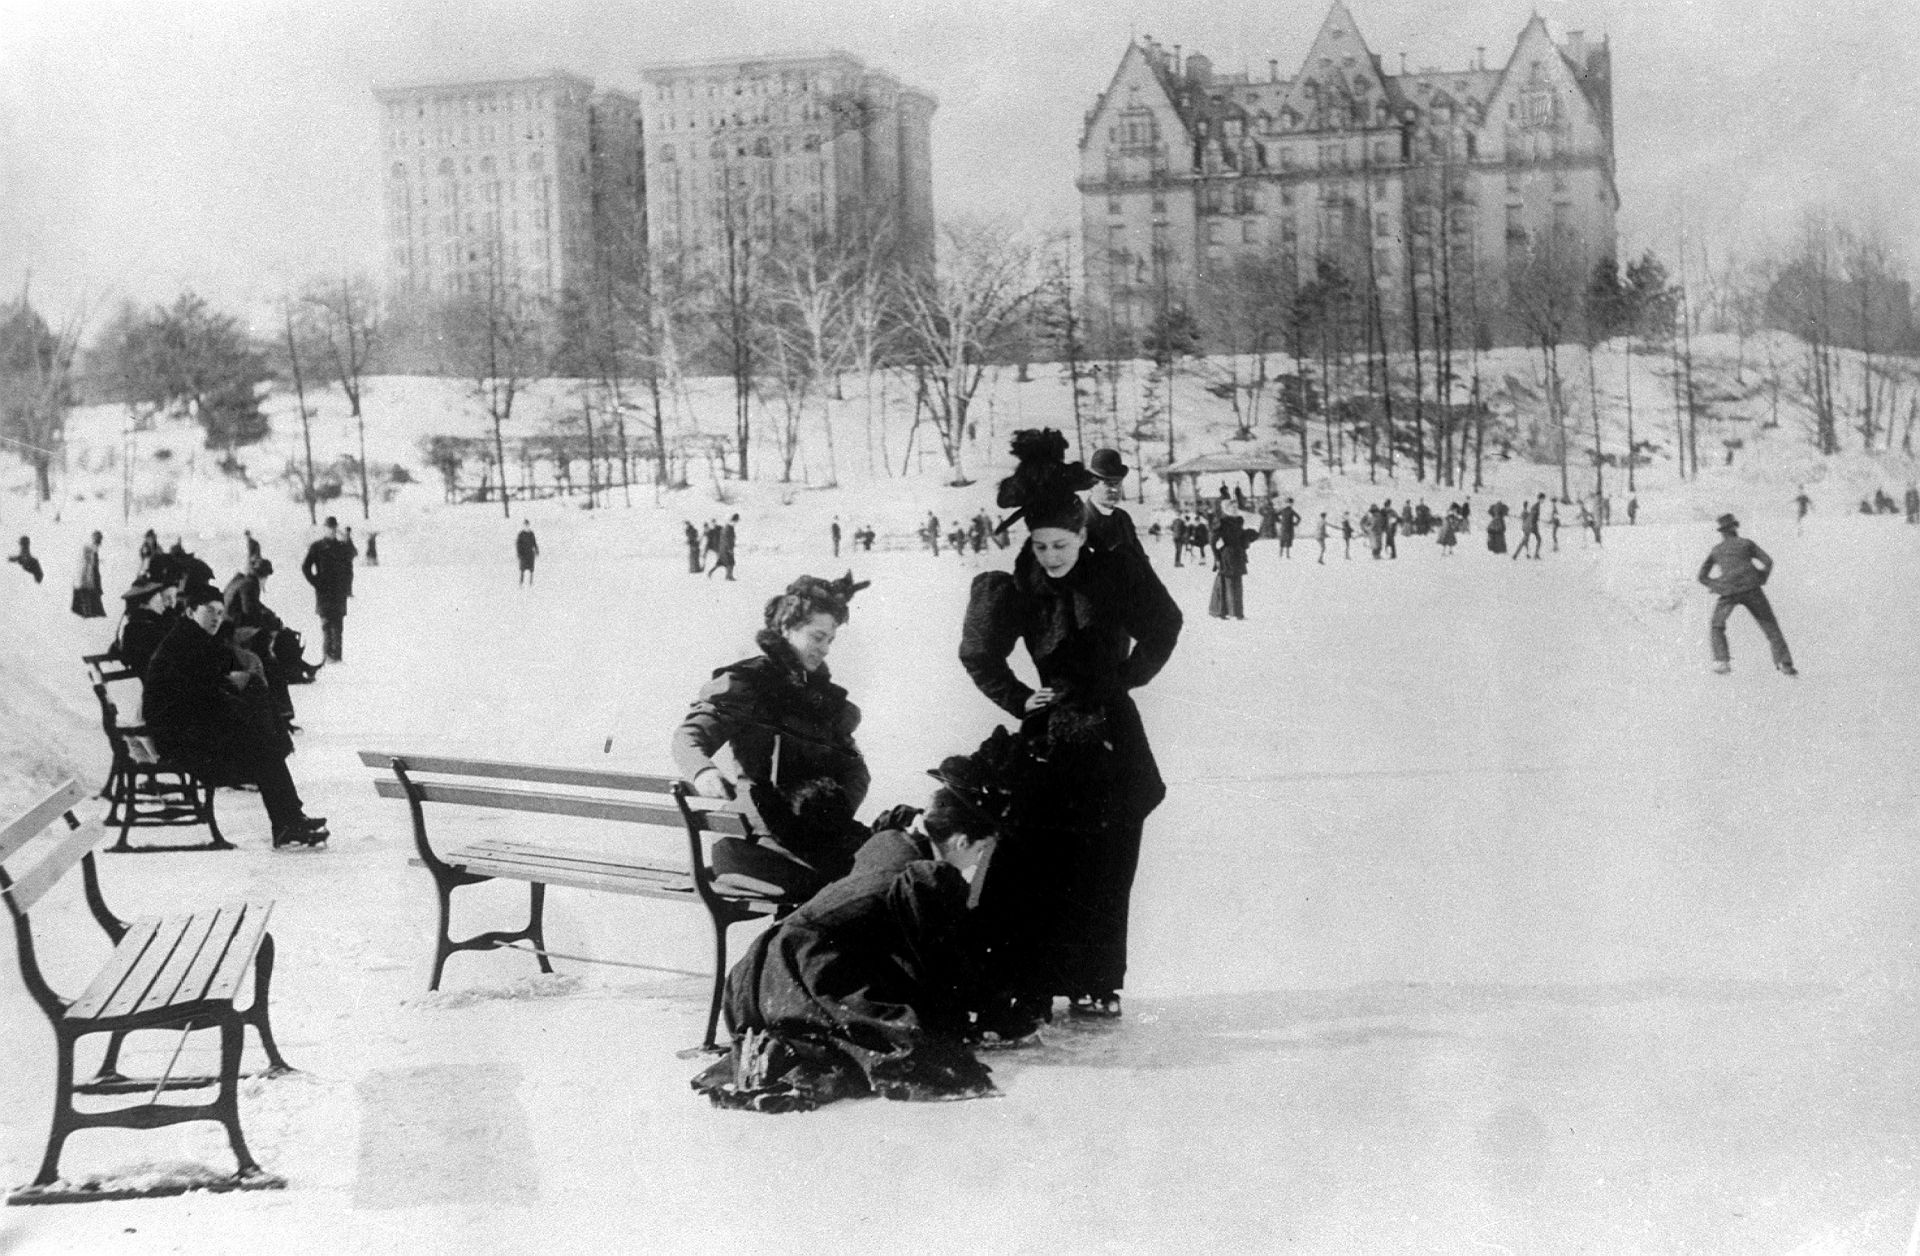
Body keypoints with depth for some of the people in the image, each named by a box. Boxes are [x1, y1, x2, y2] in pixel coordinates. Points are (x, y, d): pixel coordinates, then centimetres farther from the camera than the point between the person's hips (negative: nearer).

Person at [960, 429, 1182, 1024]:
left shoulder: (1115, 575, -6)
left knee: (1102, 869, 1)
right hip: (1050, 738, 1)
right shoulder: (1019, 589, -1)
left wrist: (1124, 679, 4)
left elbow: (1164, 627, 6)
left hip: (1110, 736, -1)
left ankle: (1097, 986, 12)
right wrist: (1019, 700, 1)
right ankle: (1028, 989, -2)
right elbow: (979, 656, 10)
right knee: (1030, 866, -5)